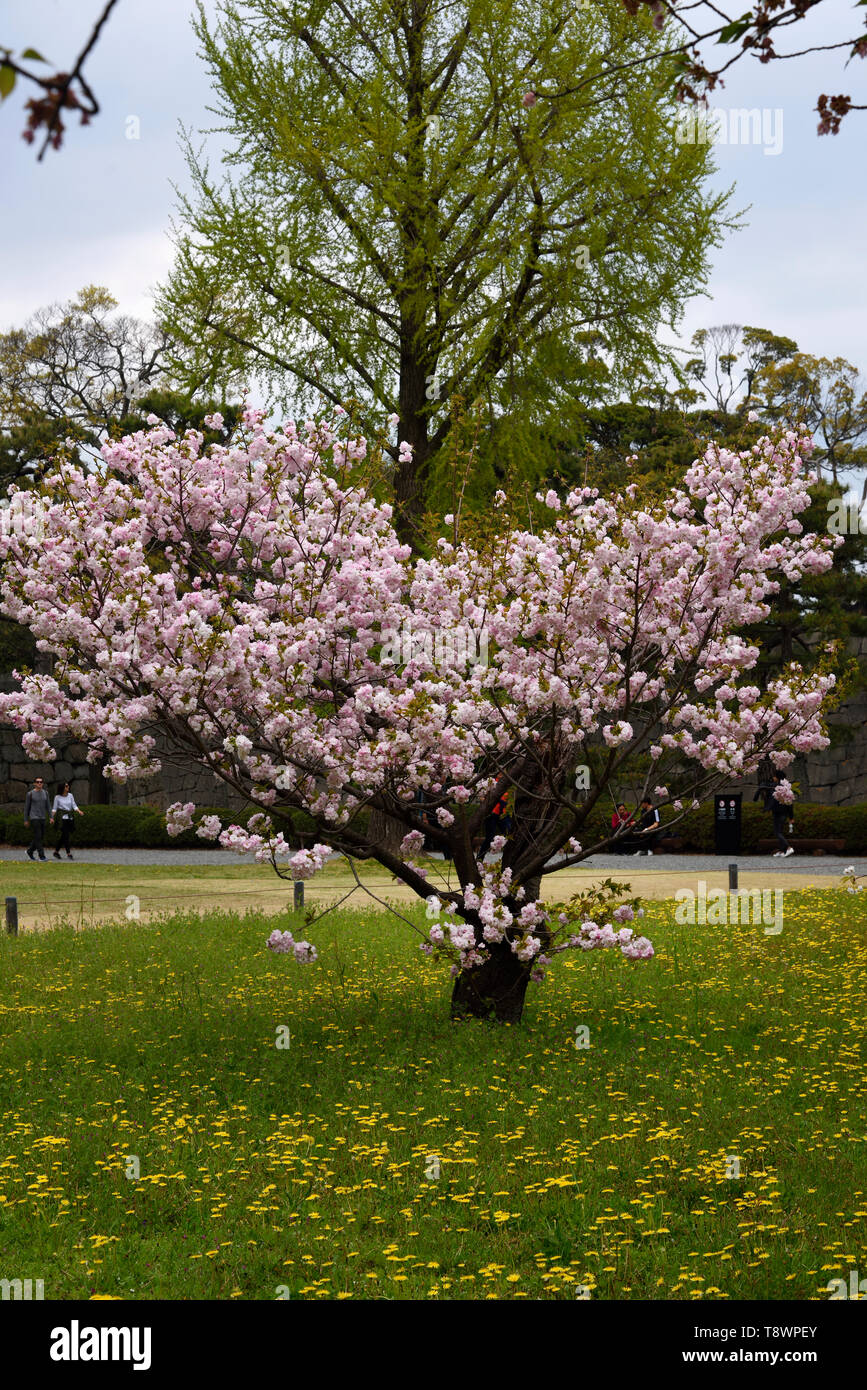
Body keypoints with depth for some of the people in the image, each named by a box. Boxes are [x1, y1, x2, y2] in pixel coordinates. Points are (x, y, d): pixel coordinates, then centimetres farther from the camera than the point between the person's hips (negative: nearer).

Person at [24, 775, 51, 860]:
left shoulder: (45, 793, 8)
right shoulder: (30, 793, -5)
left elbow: (47, 806, 10)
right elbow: (26, 807, 0)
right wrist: (26, 820, 0)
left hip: (42, 818, 6)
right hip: (34, 818, -6)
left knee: (41, 837, 10)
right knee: (38, 837, -10)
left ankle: (30, 851, 30)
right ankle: (42, 856, -8)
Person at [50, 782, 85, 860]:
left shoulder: (70, 795, 9)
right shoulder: (57, 797, -2)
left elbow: (74, 805, 4)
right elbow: (54, 809, 0)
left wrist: (79, 811, -14)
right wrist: (52, 818, -11)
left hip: (70, 817, 5)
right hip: (63, 817, -5)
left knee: (63, 836, 8)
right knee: (66, 835, -11)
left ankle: (56, 852, 20)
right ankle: (68, 853, -12)